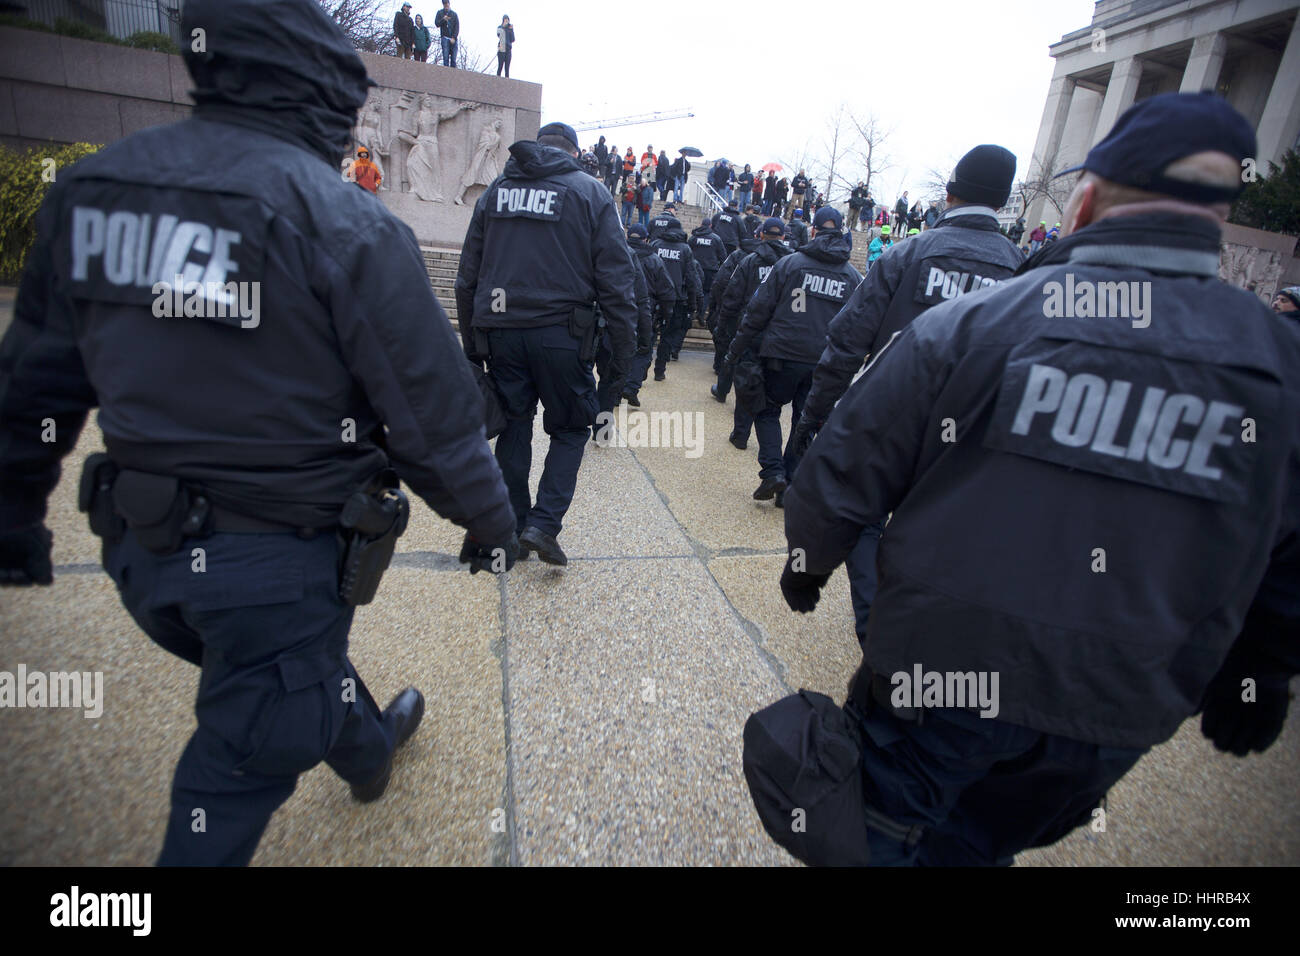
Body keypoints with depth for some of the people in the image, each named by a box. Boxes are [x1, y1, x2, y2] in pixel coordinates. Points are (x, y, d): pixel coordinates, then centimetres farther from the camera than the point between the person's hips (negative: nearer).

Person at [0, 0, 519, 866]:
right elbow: (434, 413, -16)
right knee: (245, 760, 14)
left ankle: (368, 747, 60)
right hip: (280, 557, -7)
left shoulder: (90, 186, 1)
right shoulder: (344, 223, -19)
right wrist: (490, 519, 0)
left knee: (298, 656, 31)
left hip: (143, 550, 7)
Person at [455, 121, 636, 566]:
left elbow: (468, 276, 13)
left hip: (501, 333, 4)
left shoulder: (495, 190, 14)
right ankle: (544, 523, -2)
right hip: (560, 333, -3)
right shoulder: (589, 191, 3)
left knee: (513, 429, 13)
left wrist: (471, 345, 17)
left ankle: (512, 531, 20)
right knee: (570, 429, 11)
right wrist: (623, 352, -1)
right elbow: (616, 278, -4)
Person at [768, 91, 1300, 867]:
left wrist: (806, 566, 6)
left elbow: (848, 473, -12)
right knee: (973, 849, 28)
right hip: (1113, 723, 4)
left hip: (936, 674, -3)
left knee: (879, 837, 21)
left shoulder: (973, 323, -16)